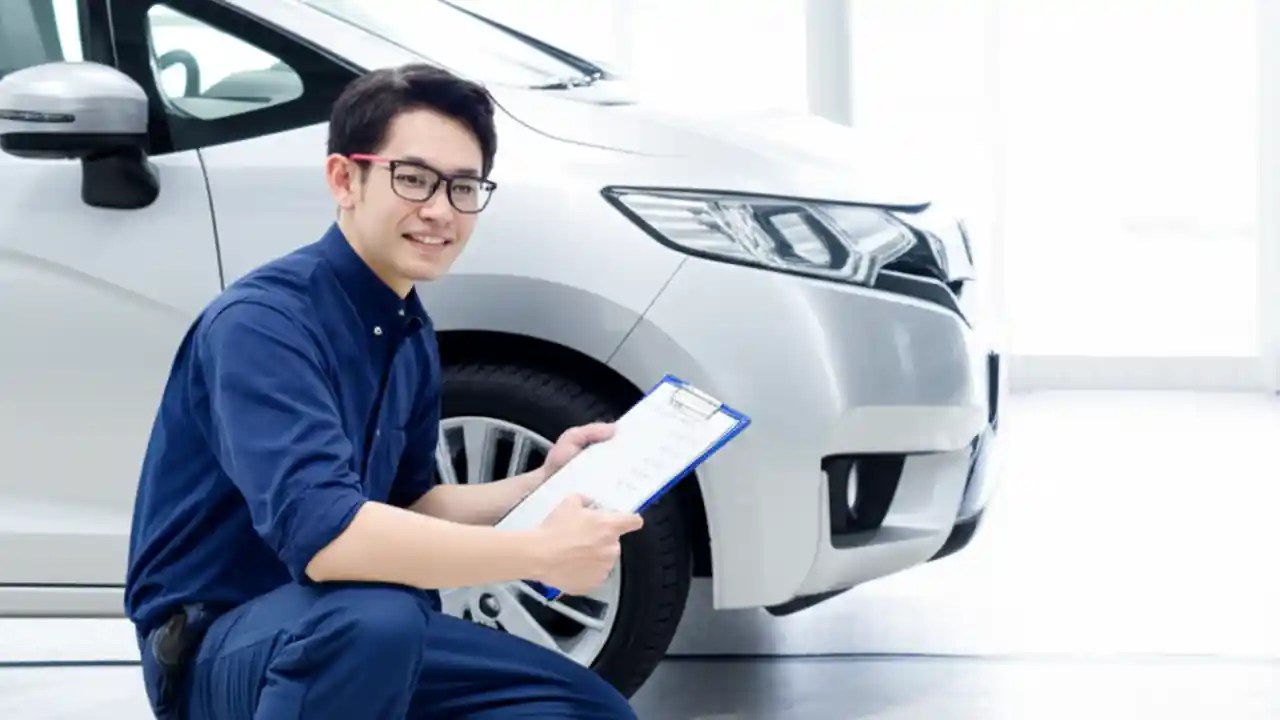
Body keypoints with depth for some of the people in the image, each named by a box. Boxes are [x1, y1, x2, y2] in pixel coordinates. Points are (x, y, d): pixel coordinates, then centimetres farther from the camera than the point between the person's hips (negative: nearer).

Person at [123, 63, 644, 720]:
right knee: (372, 617, -40)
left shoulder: (411, 333, 5)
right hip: (214, 643, -8)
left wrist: (545, 483, 3)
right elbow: (320, 532, -36)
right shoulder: (264, 319, -22)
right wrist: (541, 551, -31)